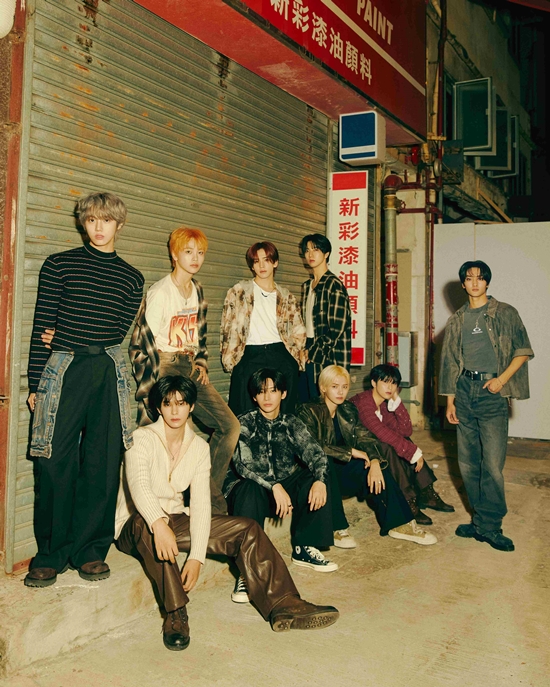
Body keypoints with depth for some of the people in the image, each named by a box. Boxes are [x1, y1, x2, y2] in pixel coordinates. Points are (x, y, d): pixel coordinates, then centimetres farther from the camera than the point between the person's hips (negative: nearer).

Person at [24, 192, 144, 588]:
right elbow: (42, 327, 3)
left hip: (109, 371, 2)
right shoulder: (60, 265, 7)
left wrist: (67, 341, -1)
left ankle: (90, 550, 17)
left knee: (103, 464, 4)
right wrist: (36, 384, -1)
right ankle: (51, 554, 13)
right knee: (56, 463, -1)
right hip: (63, 371, -1)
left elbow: (120, 331, 8)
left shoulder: (131, 278, 12)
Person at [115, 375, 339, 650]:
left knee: (246, 529, -12)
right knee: (147, 525, -41)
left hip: (177, 521, 5)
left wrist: (197, 556, -20)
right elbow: (138, 484, -31)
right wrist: (158, 523, -51)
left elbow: (200, 503, -7)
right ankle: (175, 612, -32)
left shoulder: (199, 447, 3)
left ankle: (283, 606, -19)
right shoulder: (142, 438, -11)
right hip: (137, 526, -4)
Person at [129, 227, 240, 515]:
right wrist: (156, 389, -13)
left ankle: (210, 491, 11)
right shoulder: (160, 292, -12)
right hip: (164, 368, -7)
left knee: (230, 425, -1)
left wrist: (201, 364, 9)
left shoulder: (198, 291, 11)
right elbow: (144, 343, -13)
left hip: (190, 368, 7)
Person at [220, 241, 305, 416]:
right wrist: (230, 359, 0)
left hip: (282, 359, 2)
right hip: (250, 358, -2)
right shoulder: (239, 292, 8)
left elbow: (299, 332, 15)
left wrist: (296, 356, 4)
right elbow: (228, 329, 6)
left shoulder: (286, 297, 14)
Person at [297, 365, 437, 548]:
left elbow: (365, 437, -3)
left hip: (342, 471, 5)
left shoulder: (348, 410, 7)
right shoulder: (308, 412, -12)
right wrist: (351, 452, -22)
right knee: (324, 460, -36)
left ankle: (400, 524, -12)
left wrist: (375, 462, -23)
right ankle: (338, 528, -29)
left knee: (378, 467, -17)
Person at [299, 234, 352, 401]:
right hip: (308, 356, 7)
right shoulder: (307, 286, 16)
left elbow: (336, 328, -13)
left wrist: (313, 352, -10)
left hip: (327, 357, -7)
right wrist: (303, 350, 6)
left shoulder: (334, 284, -8)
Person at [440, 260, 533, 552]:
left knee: (492, 464, -9)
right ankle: (481, 520, 19)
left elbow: (523, 351, 2)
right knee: (467, 462, 7)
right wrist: (450, 401, 11)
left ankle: (489, 525, 2)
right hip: (464, 391, 4)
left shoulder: (505, 313, 4)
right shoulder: (457, 320, 13)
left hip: (491, 392, -4)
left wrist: (502, 379, -11)